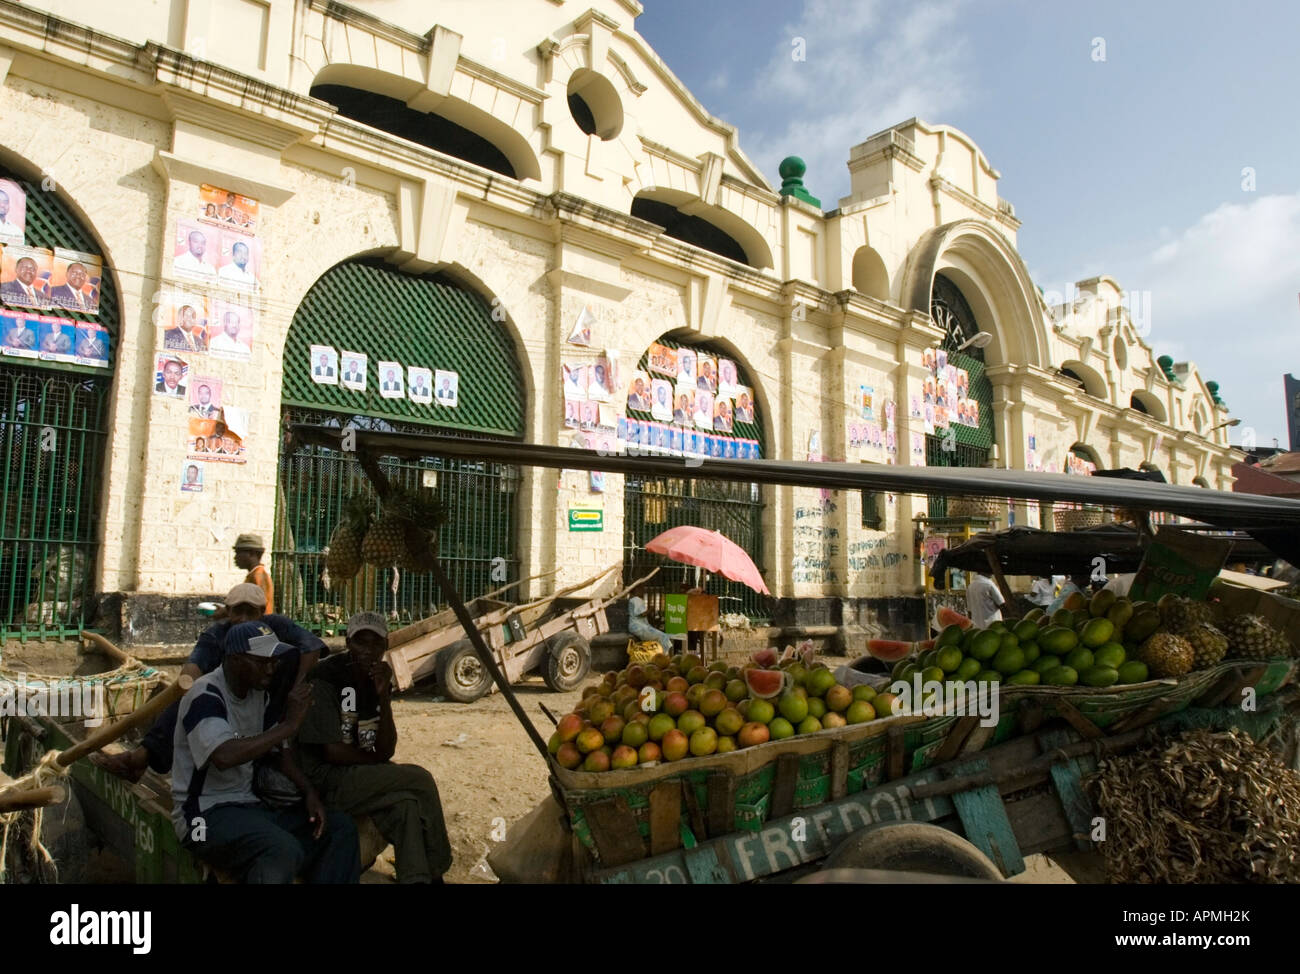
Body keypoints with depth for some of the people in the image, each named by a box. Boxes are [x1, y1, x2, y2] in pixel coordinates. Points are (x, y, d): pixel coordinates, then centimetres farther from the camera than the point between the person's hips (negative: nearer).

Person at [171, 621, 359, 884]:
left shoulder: (260, 693, 7)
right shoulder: (205, 695, -18)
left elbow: (279, 750, 14)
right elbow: (224, 756, -36)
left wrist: (310, 792, -1)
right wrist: (289, 724, -29)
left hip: (250, 805, 8)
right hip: (205, 813, -8)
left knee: (340, 828, -2)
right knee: (284, 850, -34)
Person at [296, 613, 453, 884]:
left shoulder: (378, 680, 4)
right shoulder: (326, 678, -16)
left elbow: (385, 752, -3)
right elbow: (333, 752, -20)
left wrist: (384, 697, -14)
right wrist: (376, 761, -6)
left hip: (358, 776, 6)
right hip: (323, 779, -6)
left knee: (406, 806, -22)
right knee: (419, 780, -18)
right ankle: (435, 872, -6)